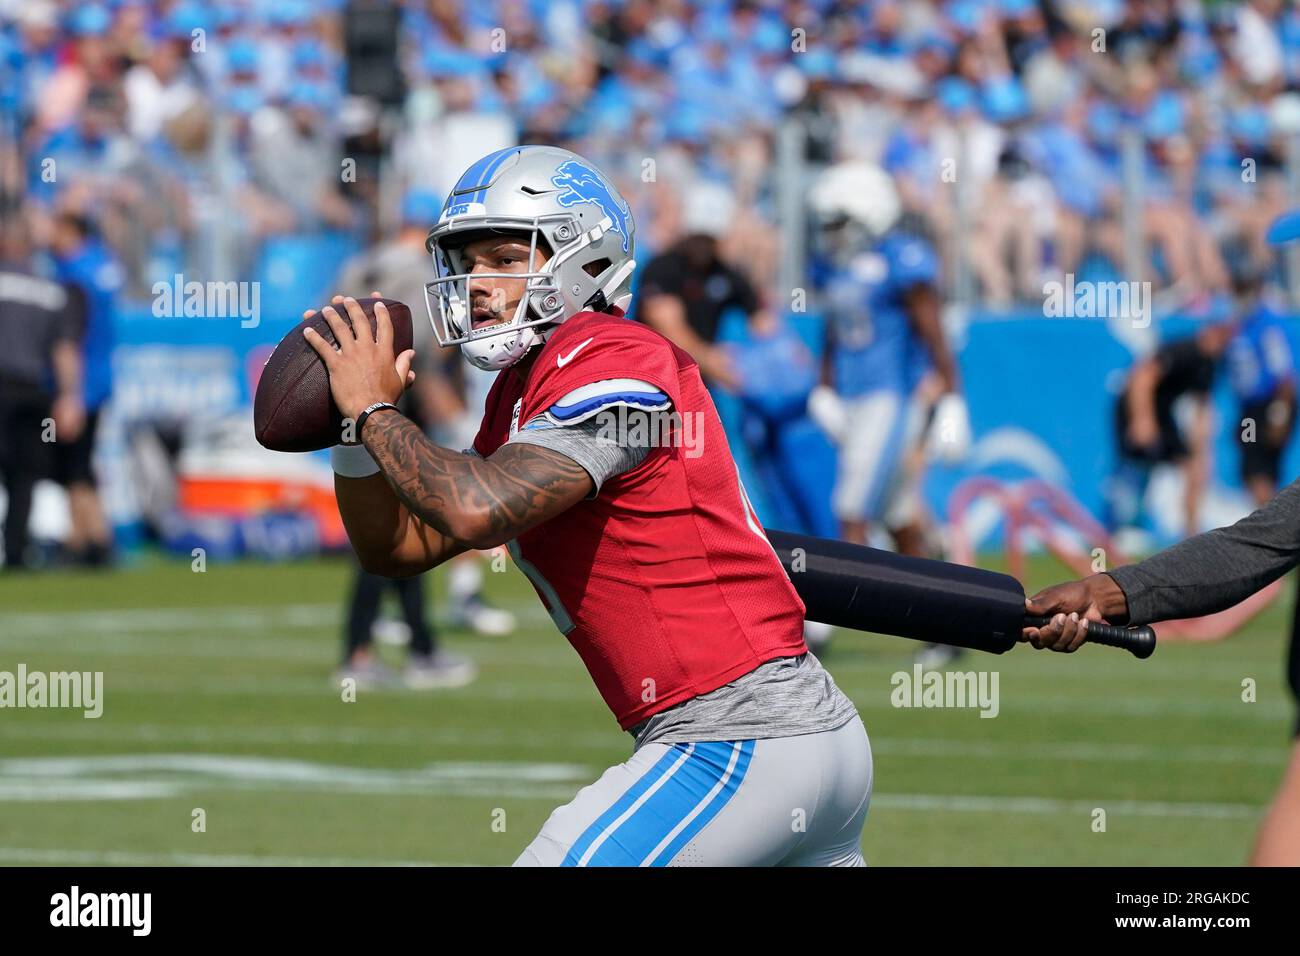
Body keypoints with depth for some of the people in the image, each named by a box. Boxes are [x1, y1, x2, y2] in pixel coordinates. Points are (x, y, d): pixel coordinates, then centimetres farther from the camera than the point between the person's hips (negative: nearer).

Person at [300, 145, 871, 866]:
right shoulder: (520, 396, 16)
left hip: (738, 745, -10)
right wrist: (352, 419, 2)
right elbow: (398, 547, 17)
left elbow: (476, 510, -27)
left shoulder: (615, 363, -13)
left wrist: (375, 409, -12)